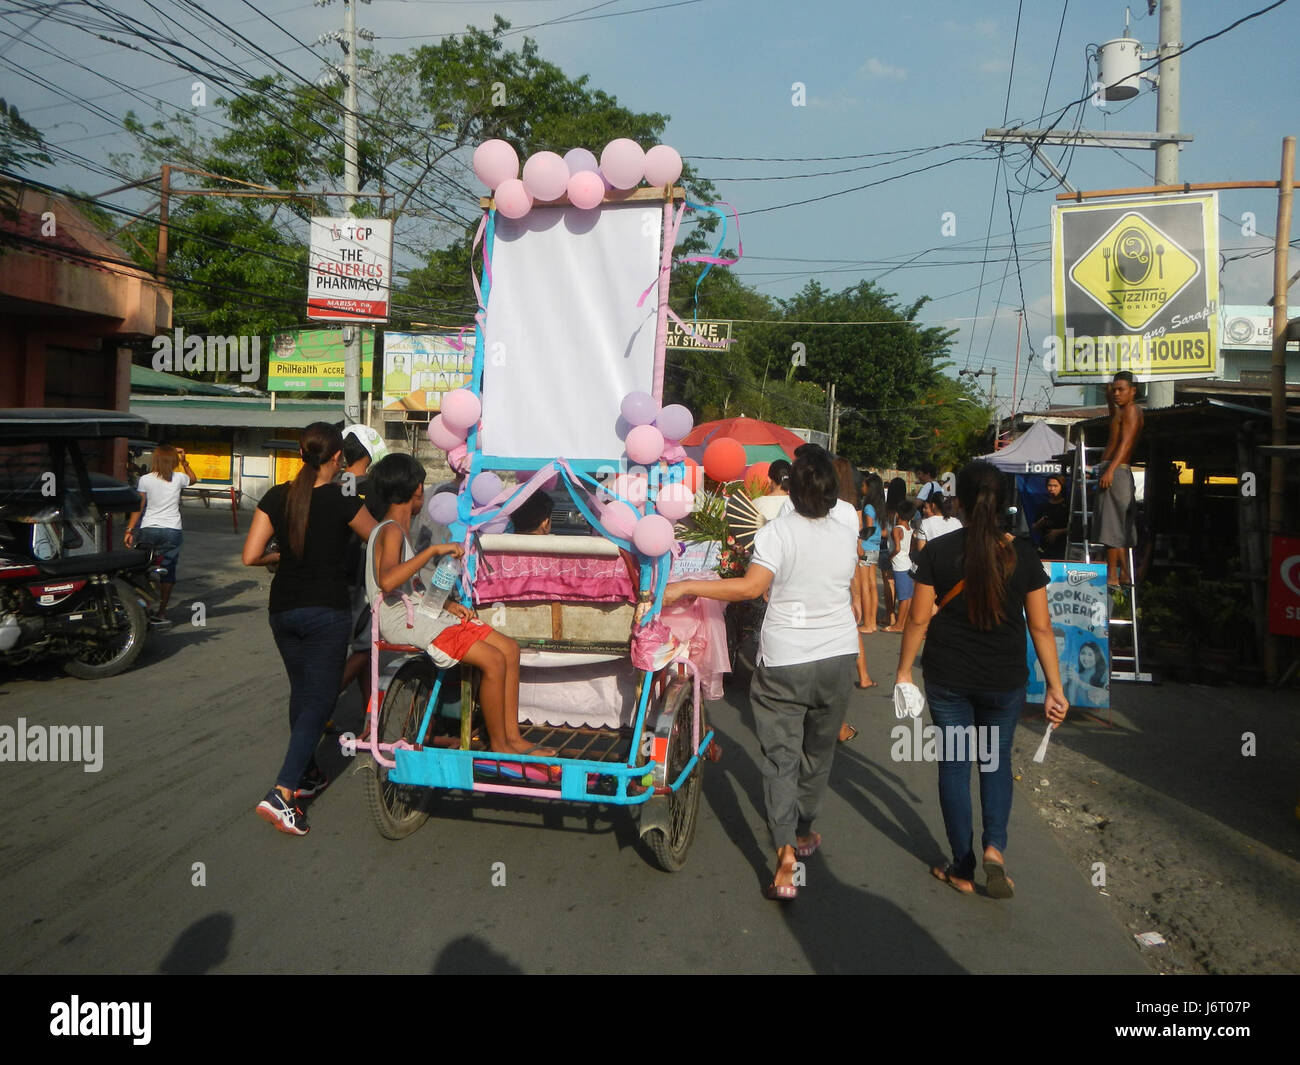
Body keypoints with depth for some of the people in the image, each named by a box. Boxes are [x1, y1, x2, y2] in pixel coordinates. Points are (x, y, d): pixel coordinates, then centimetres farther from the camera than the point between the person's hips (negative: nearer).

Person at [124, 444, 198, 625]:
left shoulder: (145, 480, -3)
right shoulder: (178, 479, -1)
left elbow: (138, 508, -5)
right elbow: (193, 479, 23)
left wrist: (129, 530, -1)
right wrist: (184, 460, 22)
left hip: (148, 530, 0)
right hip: (172, 530, 0)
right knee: (168, 571, 6)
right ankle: (161, 612, 7)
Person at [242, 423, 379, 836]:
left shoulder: (276, 497, 0)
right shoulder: (342, 500, -12)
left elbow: (250, 556, -2)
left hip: (283, 609, 5)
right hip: (327, 611, -5)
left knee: (301, 692, 22)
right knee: (319, 699, -1)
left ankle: (308, 774, 35)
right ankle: (282, 794, -12)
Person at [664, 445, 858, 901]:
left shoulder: (777, 532, -14)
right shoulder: (847, 537, 2)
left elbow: (752, 586, -27)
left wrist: (685, 586, -22)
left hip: (785, 662, -4)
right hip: (838, 658, 5)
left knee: (780, 755, 0)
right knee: (818, 751, 20)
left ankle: (785, 858, -7)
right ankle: (802, 831, 37)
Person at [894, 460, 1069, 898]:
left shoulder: (938, 551, -10)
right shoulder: (1023, 555, -6)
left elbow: (919, 619, -7)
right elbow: (1041, 626, -4)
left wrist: (904, 670, 5)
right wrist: (1055, 687, 3)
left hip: (947, 678, -1)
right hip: (1005, 681, 1)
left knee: (954, 765, 11)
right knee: (997, 759, 20)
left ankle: (963, 869, 19)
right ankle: (995, 846, 1)